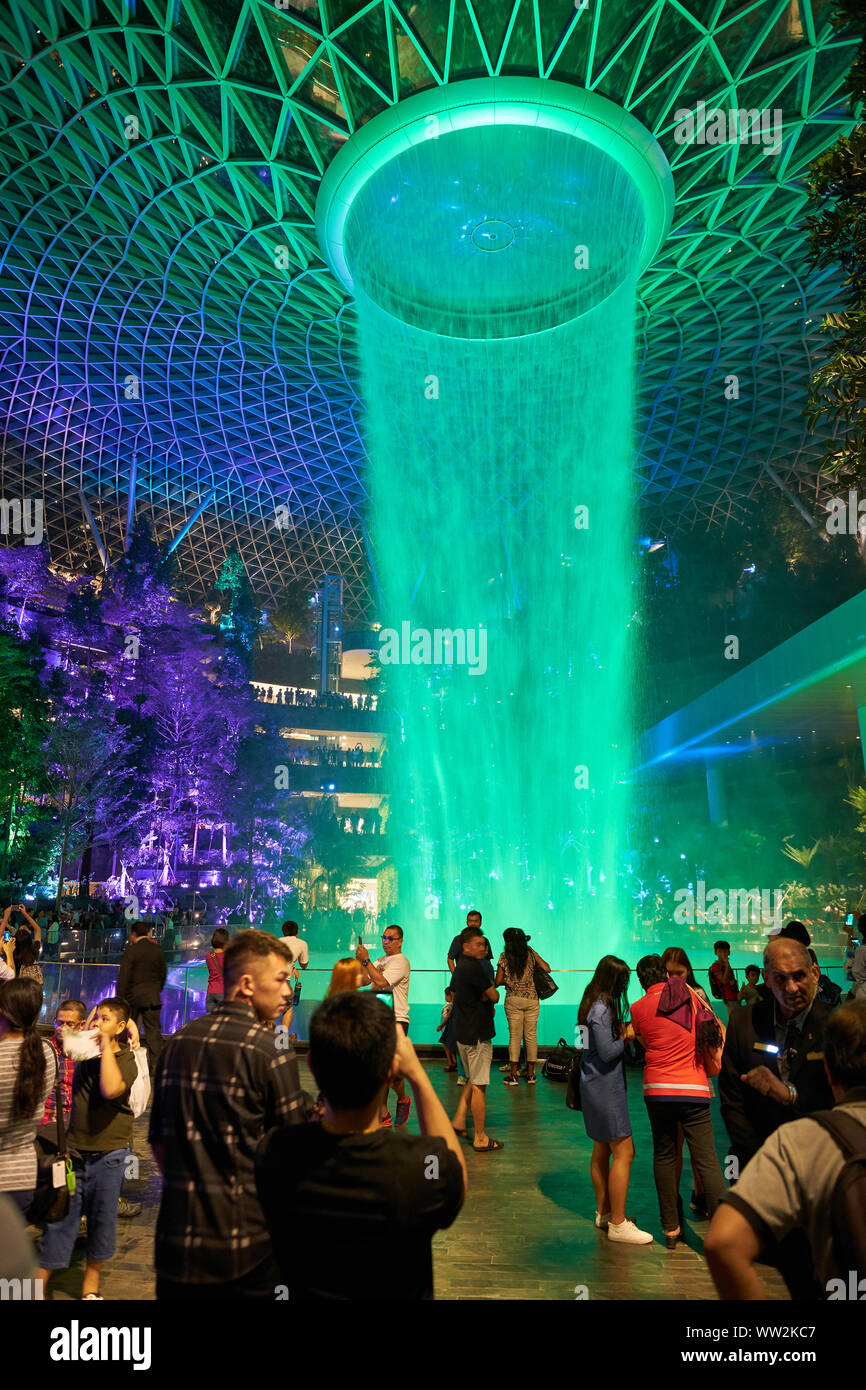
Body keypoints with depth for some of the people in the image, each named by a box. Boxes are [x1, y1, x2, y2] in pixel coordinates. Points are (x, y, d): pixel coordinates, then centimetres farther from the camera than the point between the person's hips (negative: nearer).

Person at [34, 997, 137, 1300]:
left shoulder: (126, 1060, -10)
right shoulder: (85, 1053, 5)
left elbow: (110, 1089, -29)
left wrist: (106, 1045, -23)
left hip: (109, 1153, -3)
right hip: (75, 1150, 3)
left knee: (102, 1220, 9)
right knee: (60, 1217, 3)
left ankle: (90, 1286, 26)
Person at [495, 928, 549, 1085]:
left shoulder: (504, 957, -3)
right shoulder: (531, 954, 2)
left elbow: (498, 981, -3)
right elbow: (547, 968, 4)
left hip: (513, 1000, -2)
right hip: (532, 1000, 2)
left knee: (514, 1036, 3)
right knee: (531, 1036, 8)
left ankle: (513, 1074, 3)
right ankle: (530, 1073, 13)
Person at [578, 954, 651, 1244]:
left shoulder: (592, 1004, 9)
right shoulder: (602, 1009, -21)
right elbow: (607, 1052, -23)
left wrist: (621, 1031, 2)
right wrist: (626, 1036, -8)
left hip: (594, 1085, 10)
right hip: (605, 1087, -10)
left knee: (601, 1150, 18)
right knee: (623, 1152, -5)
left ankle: (603, 1212, 29)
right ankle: (618, 1224, 1)